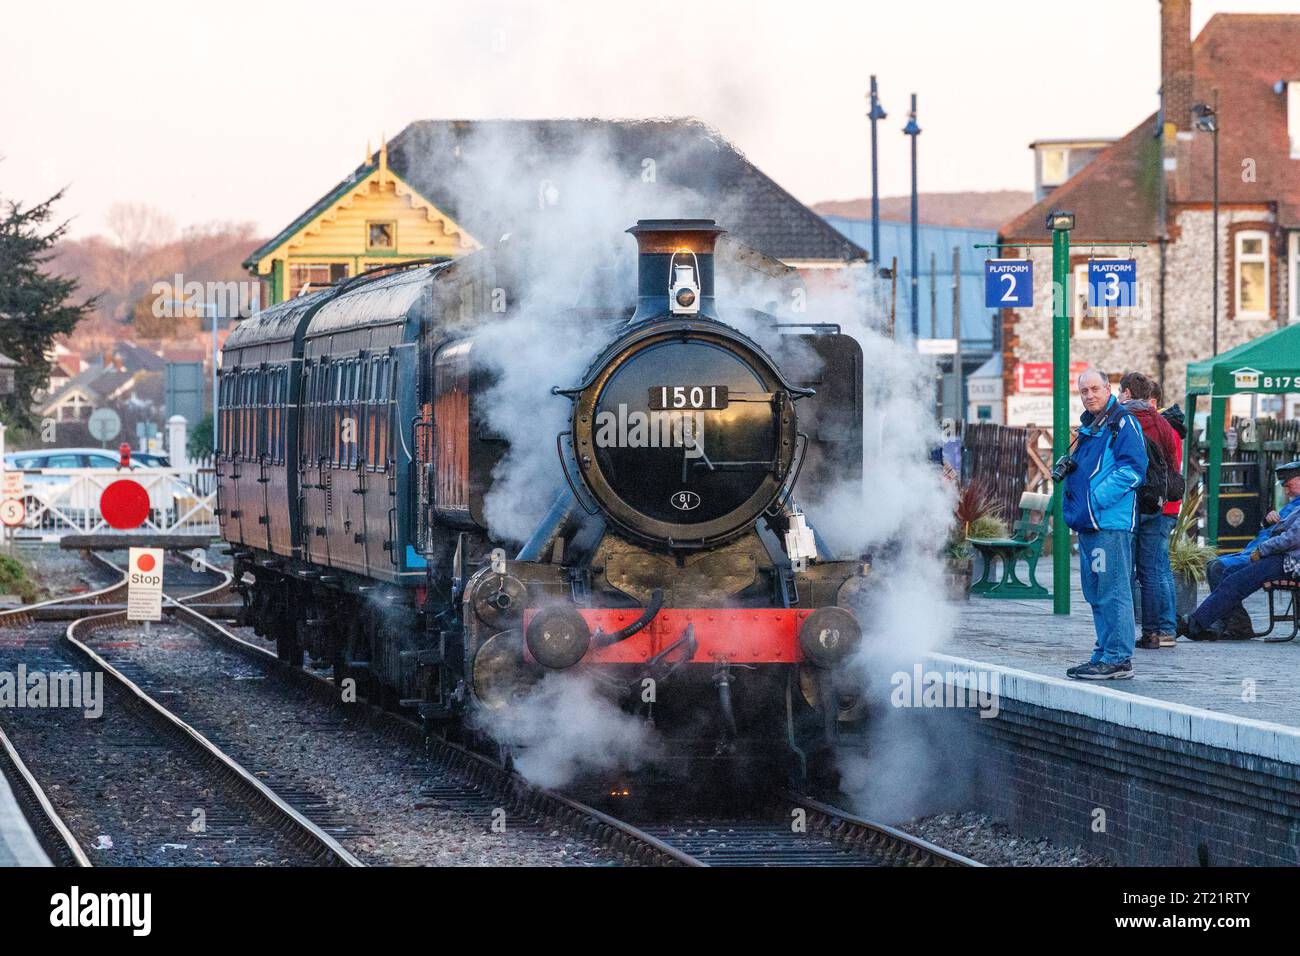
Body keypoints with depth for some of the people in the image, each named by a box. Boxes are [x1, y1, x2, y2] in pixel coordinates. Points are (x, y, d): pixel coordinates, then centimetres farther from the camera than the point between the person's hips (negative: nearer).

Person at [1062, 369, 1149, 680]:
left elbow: (1132, 468, -16)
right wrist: (1066, 467, 11)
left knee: (1112, 592, -9)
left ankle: (1118, 659, -9)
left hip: (1111, 521, -10)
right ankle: (1105, 653, 19)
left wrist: (1097, 497, -20)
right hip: (1087, 524, 10)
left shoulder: (1123, 423, -7)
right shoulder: (1088, 426, 21)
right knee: (1095, 593, 13)